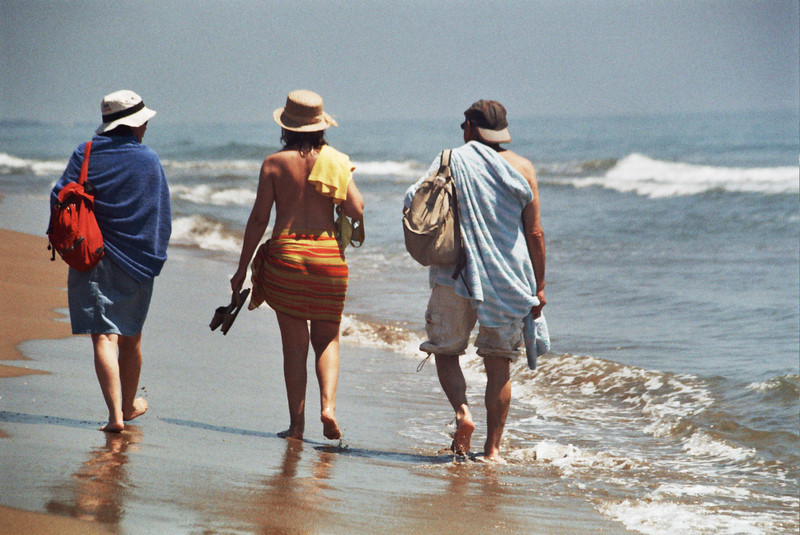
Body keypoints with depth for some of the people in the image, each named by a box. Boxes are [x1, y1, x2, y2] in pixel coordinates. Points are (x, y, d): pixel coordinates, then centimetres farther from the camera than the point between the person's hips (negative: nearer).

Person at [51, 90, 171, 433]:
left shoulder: (85, 155, -2)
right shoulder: (148, 161, -4)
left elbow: (59, 199, -3)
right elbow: (161, 217, 0)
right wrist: (154, 257, 13)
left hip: (91, 259, -1)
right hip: (136, 262, 1)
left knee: (104, 337, -5)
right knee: (131, 336, 18)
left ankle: (115, 414, -17)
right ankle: (130, 405, 35)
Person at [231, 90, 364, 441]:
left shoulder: (274, 163, -1)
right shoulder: (335, 161, 2)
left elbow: (259, 218, -2)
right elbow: (356, 210, -1)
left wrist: (243, 268, 4)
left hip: (285, 253, -1)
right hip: (328, 253, 1)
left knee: (294, 342, 5)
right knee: (326, 338, 12)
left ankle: (296, 423, 4)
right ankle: (328, 405, -10)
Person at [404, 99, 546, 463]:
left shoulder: (451, 161, 1)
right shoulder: (522, 168, 5)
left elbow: (412, 203, -8)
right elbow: (535, 233, 3)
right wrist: (539, 287, 8)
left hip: (457, 274, -2)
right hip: (509, 279, 2)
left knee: (446, 350, 13)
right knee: (498, 364, 8)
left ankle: (462, 412, -12)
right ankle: (492, 449, 6)